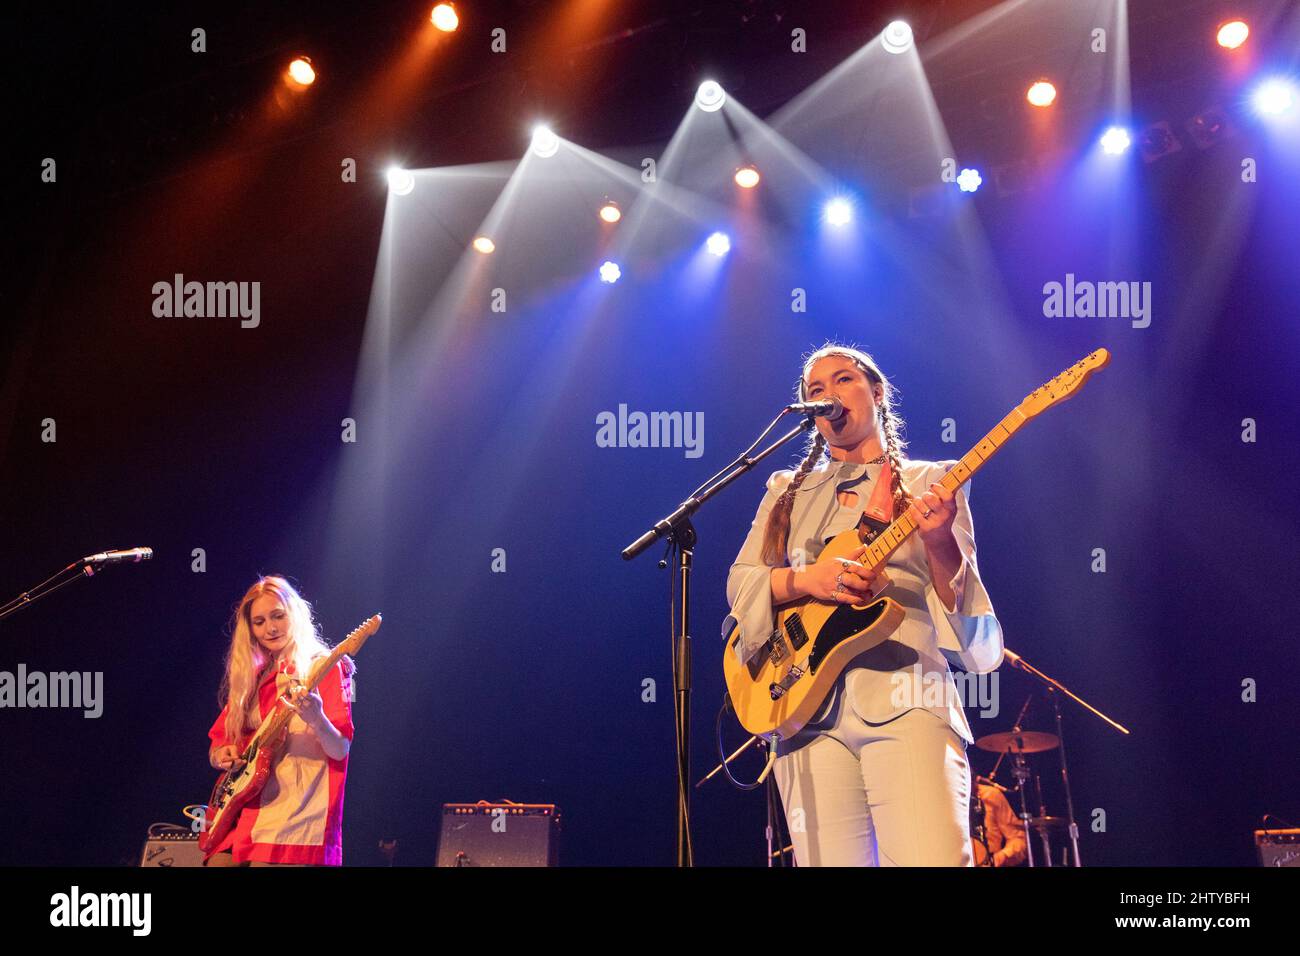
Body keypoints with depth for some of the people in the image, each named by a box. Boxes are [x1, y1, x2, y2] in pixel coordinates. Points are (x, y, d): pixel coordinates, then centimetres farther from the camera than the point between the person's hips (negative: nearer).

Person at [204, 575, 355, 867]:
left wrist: (317, 720, -28)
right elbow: (215, 746, 24)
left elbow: (341, 750, -8)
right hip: (242, 814, 6)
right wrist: (220, 755, 1)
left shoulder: (324, 669, 1)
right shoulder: (250, 679, 18)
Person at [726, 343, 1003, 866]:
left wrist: (940, 544, -16)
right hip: (809, 706, 3)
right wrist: (806, 579, -11)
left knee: (933, 860, -22)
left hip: (906, 700, -3)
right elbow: (740, 583, 10)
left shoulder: (929, 485, 13)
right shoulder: (788, 491, 22)